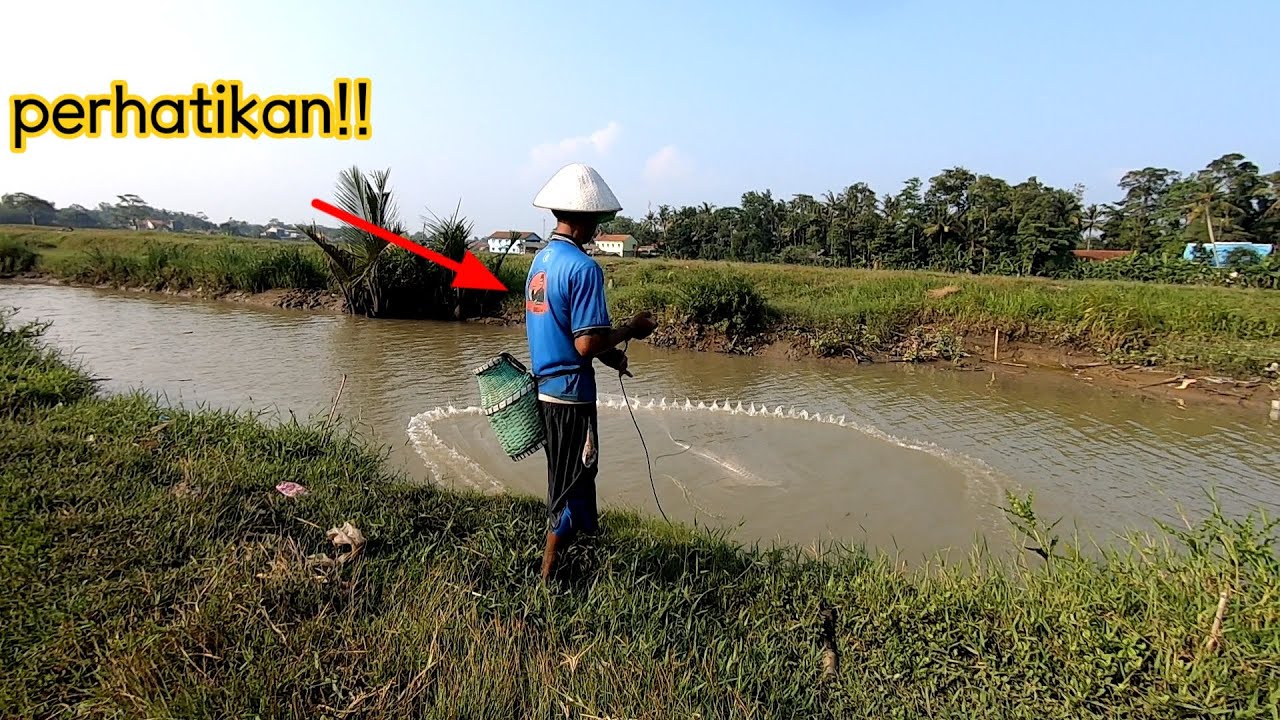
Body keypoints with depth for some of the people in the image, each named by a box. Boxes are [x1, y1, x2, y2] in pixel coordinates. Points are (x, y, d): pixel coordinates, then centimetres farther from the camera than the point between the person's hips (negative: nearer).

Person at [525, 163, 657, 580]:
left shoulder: (541, 259, 9)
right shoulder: (583, 268, -20)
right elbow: (586, 344, -24)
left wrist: (608, 354, 18)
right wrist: (630, 331, -8)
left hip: (544, 385, 9)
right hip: (570, 391, -9)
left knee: (562, 478, 23)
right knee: (572, 484, 4)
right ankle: (548, 576, 14)